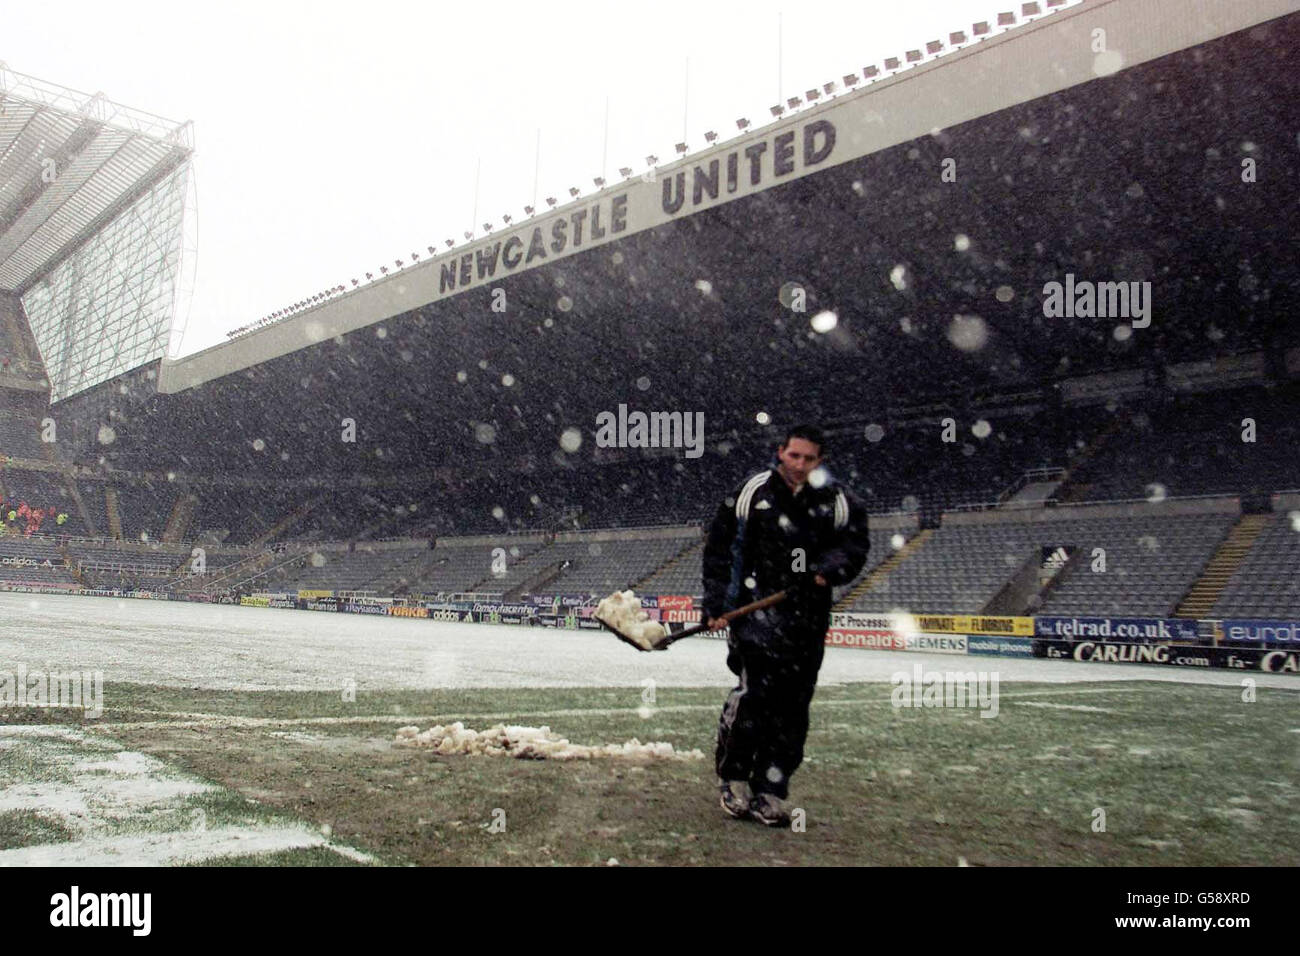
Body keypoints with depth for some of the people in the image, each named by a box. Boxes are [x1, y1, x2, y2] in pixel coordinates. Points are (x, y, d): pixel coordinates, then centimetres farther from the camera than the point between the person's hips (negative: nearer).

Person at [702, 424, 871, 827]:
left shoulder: (838, 501, 6)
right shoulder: (753, 492, 2)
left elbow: (855, 545, 8)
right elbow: (719, 548, 5)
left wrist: (831, 567, -14)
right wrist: (716, 604, 0)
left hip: (809, 616, 3)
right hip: (757, 605, -3)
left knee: (792, 705, 3)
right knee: (755, 688, -17)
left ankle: (768, 793, 13)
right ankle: (731, 778, 1)